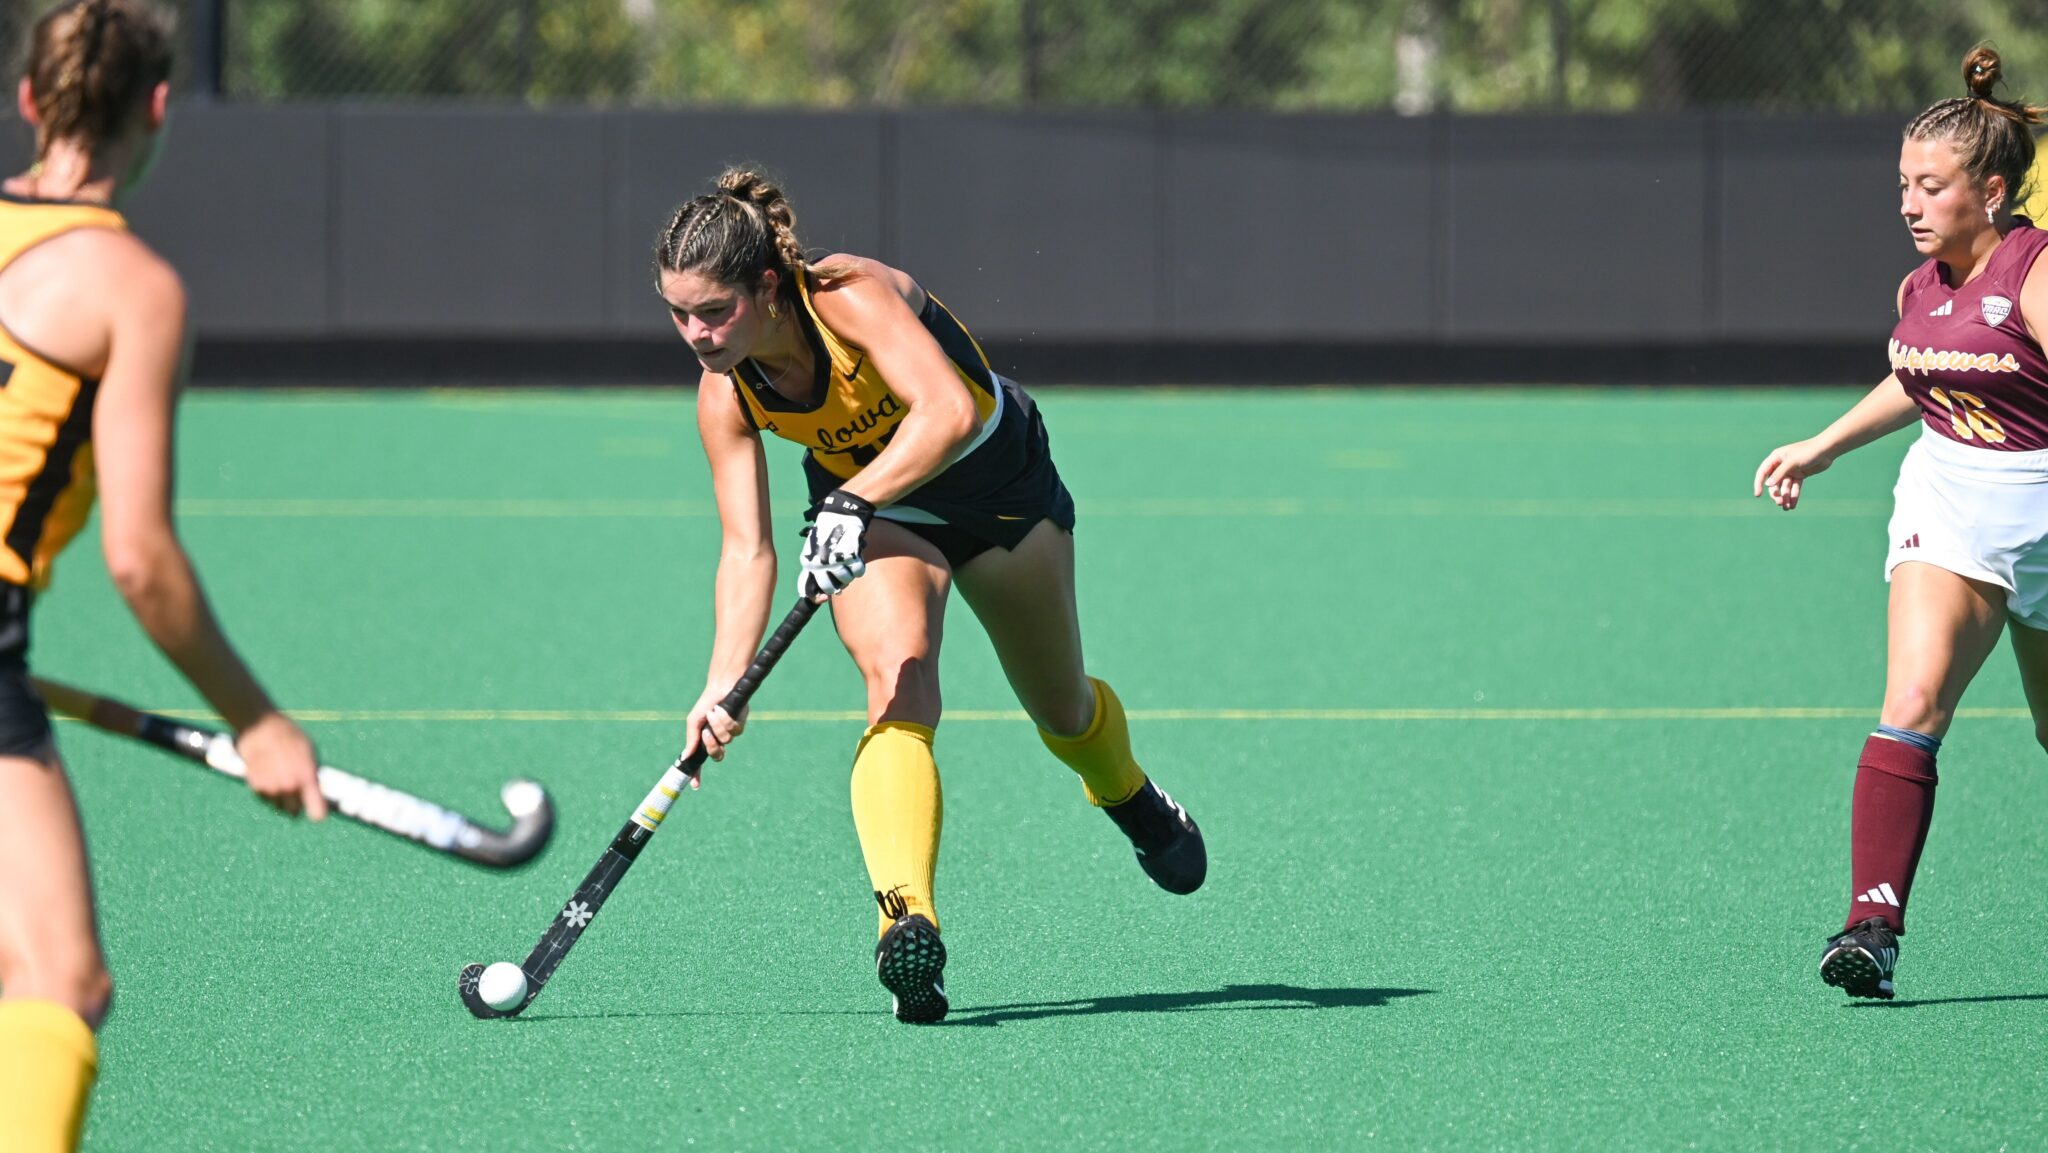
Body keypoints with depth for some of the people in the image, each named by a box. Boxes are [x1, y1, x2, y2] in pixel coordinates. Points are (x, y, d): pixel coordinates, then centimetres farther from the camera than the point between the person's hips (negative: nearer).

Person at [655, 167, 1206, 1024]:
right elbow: (747, 550, -22)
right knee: (897, 686, -29)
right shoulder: (726, 396, -22)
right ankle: (906, 922, -43)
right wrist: (724, 684, -35)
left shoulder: (850, 296, -37)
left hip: (995, 480, -2)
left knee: (1061, 711, 17)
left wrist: (851, 504, -62)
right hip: (872, 513, 2)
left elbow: (948, 412, -51)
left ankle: (1130, 798, 54)